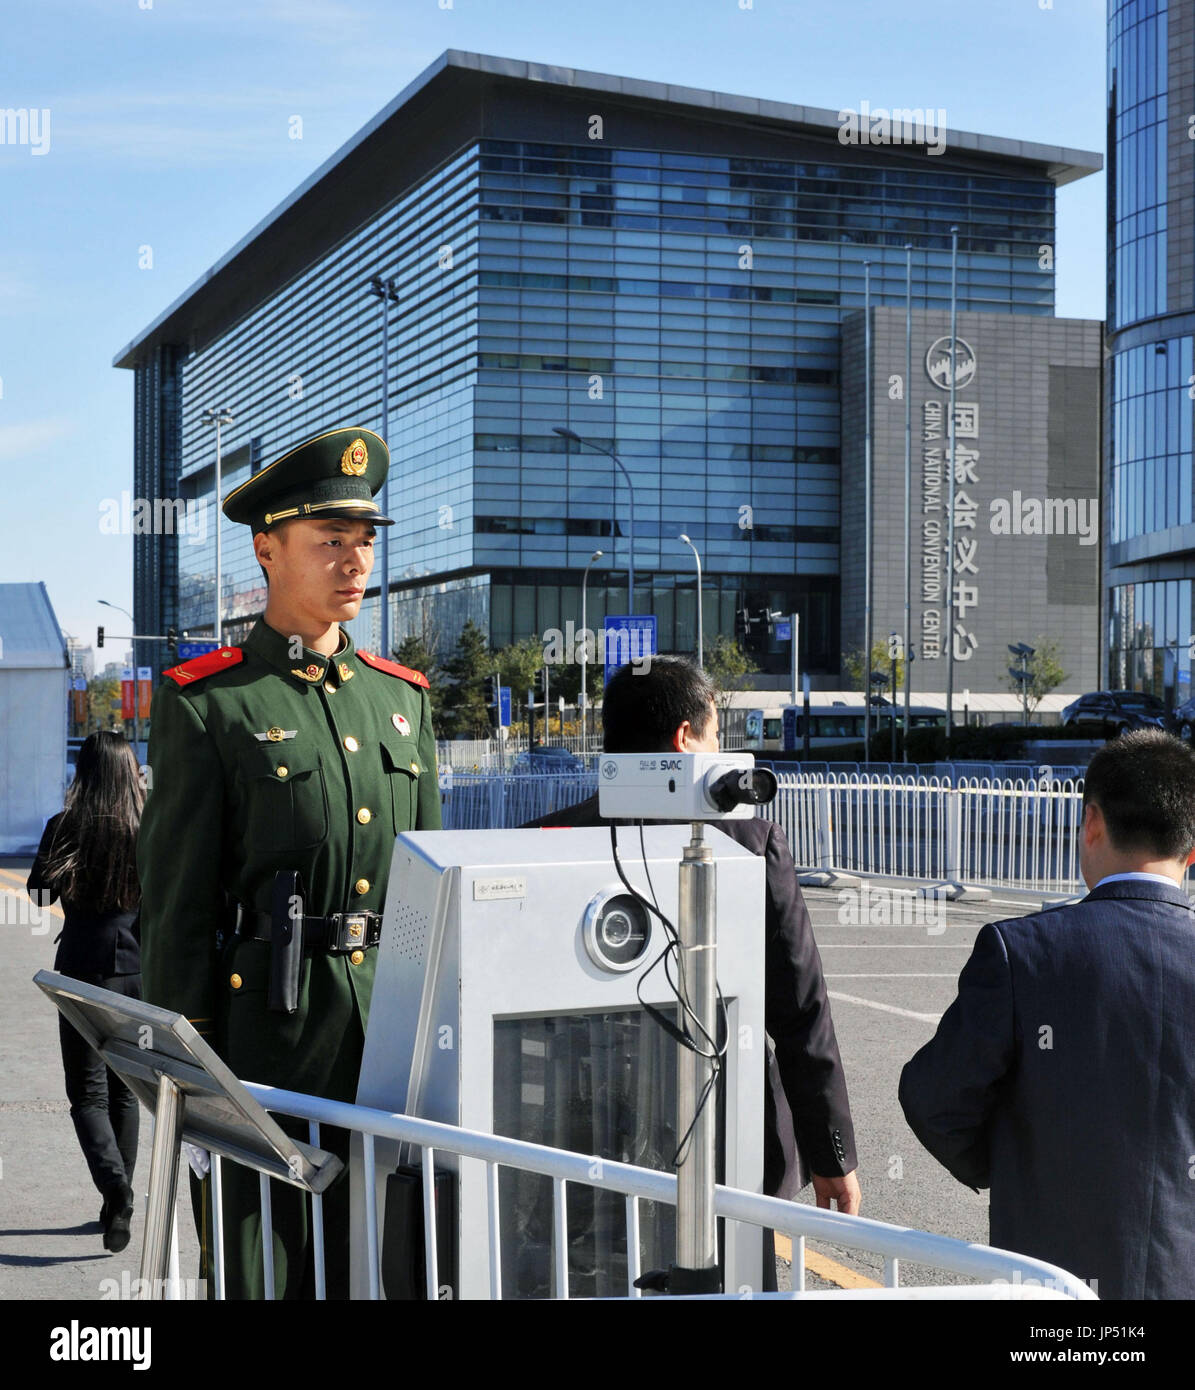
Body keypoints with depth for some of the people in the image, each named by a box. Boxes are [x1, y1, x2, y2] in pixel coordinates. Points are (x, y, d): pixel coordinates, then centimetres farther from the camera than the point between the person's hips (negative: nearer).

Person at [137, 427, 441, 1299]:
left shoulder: (402, 698, 14)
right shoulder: (207, 704, -3)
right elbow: (177, 900, -5)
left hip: (394, 1026, 5)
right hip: (266, 1027, -5)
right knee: (265, 1275, 3)